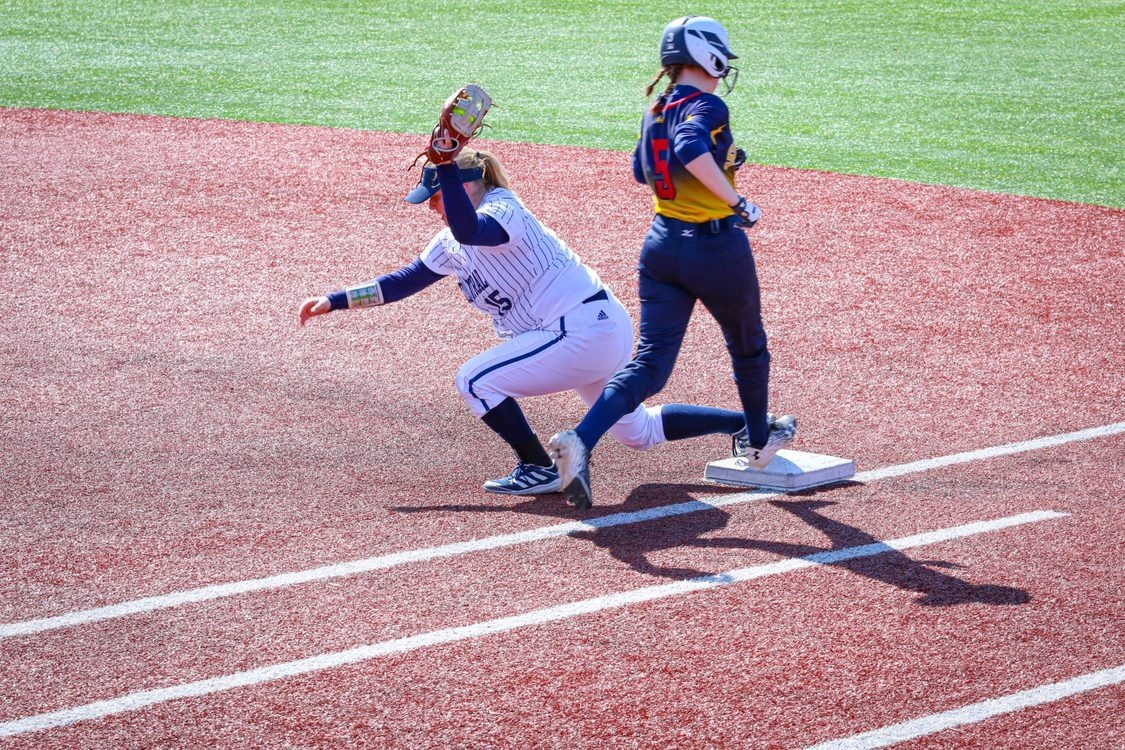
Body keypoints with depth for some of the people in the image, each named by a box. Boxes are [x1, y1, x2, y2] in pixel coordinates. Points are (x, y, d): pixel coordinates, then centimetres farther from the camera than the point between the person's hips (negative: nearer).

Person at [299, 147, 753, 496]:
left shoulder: (503, 209, -15)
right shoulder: (452, 245, 13)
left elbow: (470, 230, -39)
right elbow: (404, 281, 17)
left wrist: (447, 162, -38)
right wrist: (335, 302, 11)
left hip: (585, 330, -11)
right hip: (605, 332, 11)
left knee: (476, 381, -10)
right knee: (640, 432, 22)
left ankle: (540, 471, 3)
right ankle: (750, 423, 30)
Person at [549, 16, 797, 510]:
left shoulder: (655, 113, 9)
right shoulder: (708, 107, -15)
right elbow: (691, 148, -35)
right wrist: (737, 202, -33)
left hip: (662, 245, 6)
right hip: (717, 248, -6)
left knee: (650, 363, 0)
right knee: (748, 346, 21)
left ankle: (579, 441, -23)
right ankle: (757, 443, 42)